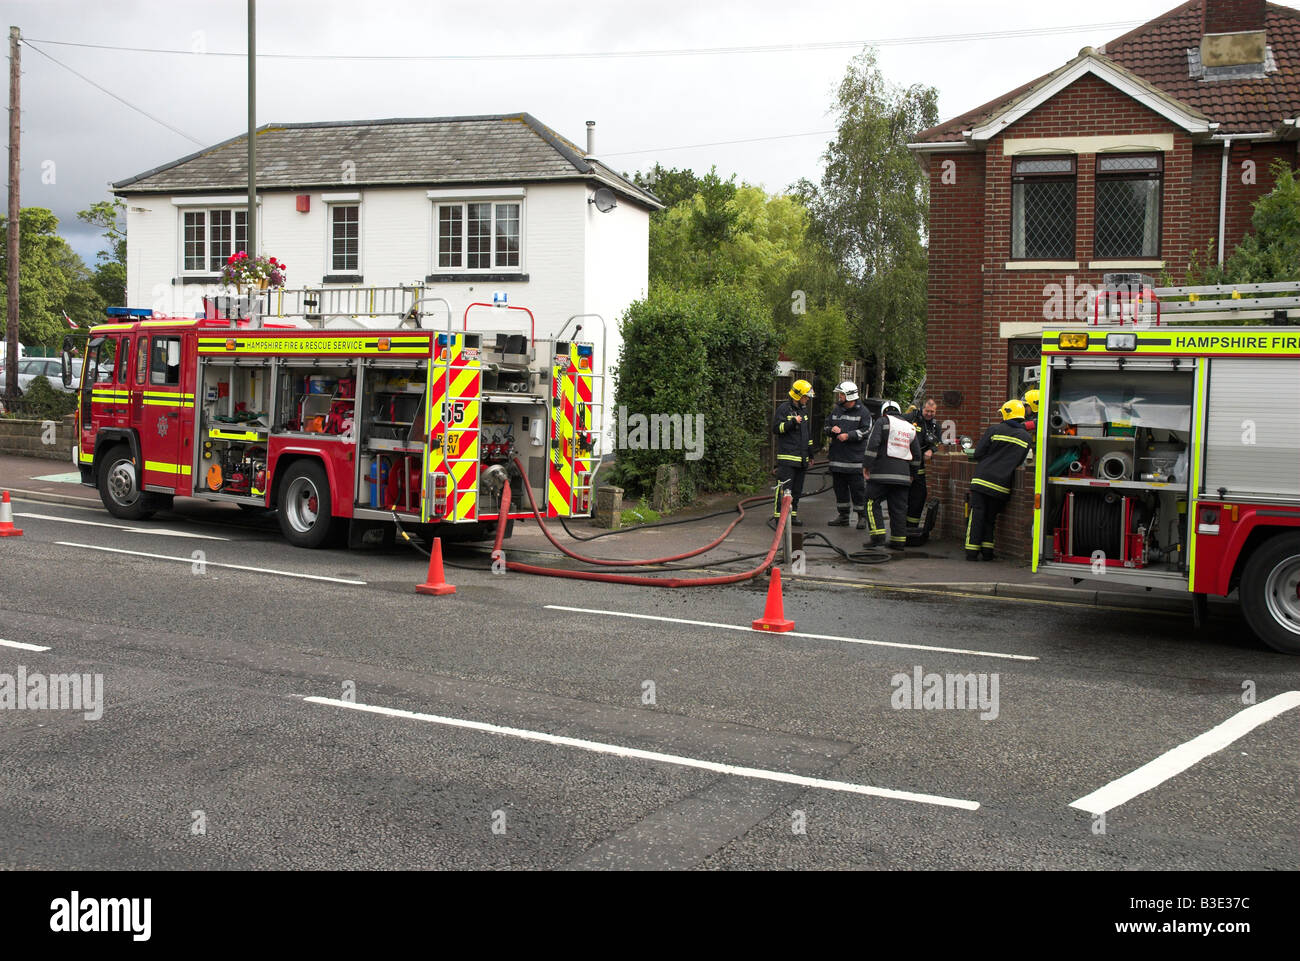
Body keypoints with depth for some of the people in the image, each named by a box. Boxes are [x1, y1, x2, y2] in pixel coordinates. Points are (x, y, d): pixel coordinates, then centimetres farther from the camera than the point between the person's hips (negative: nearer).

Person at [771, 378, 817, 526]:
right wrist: (793, 422, -19)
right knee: (785, 487, -12)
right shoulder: (784, 408, -3)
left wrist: (811, 454, 27)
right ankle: (779, 515, -12)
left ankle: (793, 515, 15)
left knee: (797, 489, 9)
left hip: (801, 458, 8)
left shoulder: (804, 410, 20)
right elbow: (776, 428, -10)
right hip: (787, 457, -8)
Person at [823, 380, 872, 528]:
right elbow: (827, 426, 19)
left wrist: (848, 435, -17)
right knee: (840, 488, 10)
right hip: (837, 457, 6)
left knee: (857, 488, -3)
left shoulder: (862, 412, -3)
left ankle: (862, 517, 6)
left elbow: (866, 431, -8)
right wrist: (832, 429, -4)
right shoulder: (836, 411, 13)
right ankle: (843, 516, 20)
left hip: (855, 458, -6)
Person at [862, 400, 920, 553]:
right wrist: (911, 474, 28)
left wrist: (866, 466, -8)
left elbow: (872, 444, -11)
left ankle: (878, 535, -10)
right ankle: (899, 540, 9)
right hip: (903, 475, 5)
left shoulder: (883, 421, 0)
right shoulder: (910, 427, 19)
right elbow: (916, 455, 21)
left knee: (873, 503, 1)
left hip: (882, 471, -5)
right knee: (899, 508, 8)